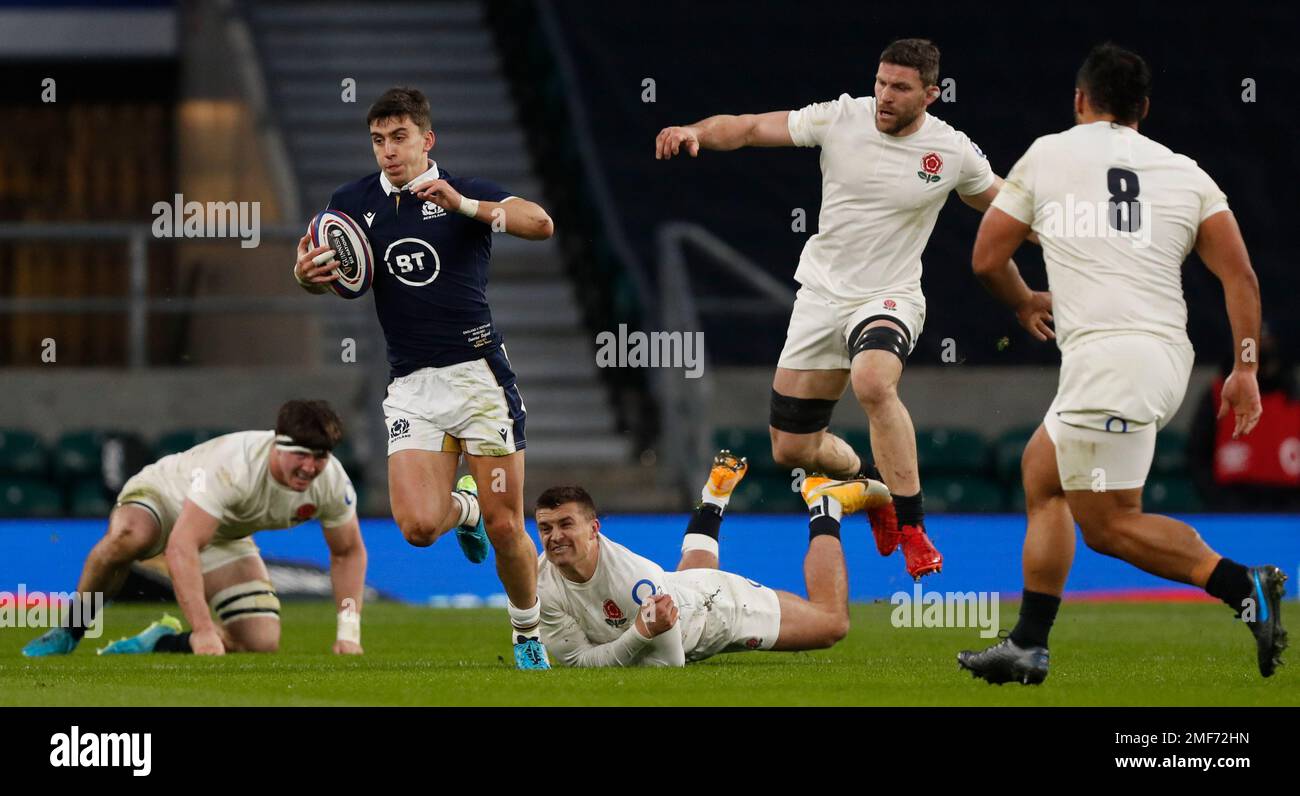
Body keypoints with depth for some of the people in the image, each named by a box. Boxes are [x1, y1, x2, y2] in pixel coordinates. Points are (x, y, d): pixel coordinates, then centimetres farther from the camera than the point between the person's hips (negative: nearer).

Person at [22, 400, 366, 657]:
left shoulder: (331, 482, -22)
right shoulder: (234, 466, -41)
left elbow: (348, 552, -2)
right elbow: (181, 546, -46)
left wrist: (349, 632, -11)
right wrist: (203, 630, -51)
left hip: (224, 537, 5)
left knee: (262, 643, -16)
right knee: (126, 536, -43)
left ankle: (161, 641, 9)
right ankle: (69, 631, -19)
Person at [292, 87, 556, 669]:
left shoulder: (467, 192, 0)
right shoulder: (356, 202, 10)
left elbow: (540, 224, -15)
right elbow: (327, 270, 9)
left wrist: (464, 205, -30)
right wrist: (308, 274, -16)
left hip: (478, 373, -2)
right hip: (411, 387, 2)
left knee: (505, 528, -4)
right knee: (419, 526, -15)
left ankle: (528, 636, 21)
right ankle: (465, 508, 21)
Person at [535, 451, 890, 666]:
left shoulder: (635, 576, -44)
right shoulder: (540, 583, -32)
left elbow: (668, 662, -36)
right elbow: (575, 658, -28)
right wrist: (638, 636, -44)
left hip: (717, 603, -6)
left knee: (832, 622, 10)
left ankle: (825, 506, 26)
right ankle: (712, 502, 55)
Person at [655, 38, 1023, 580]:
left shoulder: (953, 152, -7)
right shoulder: (841, 118, -7)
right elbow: (749, 129, -8)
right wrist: (697, 132, -26)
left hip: (890, 297, -3)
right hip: (821, 293, 3)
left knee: (872, 381, -38)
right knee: (791, 449, 6)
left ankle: (913, 529, -30)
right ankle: (868, 480, 41)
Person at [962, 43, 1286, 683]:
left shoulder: (1047, 157, 6)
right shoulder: (1185, 174, 13)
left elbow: (986, 260, 12)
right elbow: (1241, 276, 4)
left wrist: (1025, 304, 32)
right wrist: (1245, 370, 9)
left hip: (1106, 356, -7)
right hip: (1166, 354, 7)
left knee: (1109, 524, -4)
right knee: (1042, 471, 20)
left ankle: (1245, 587, -20)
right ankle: (1027, 647, 19)